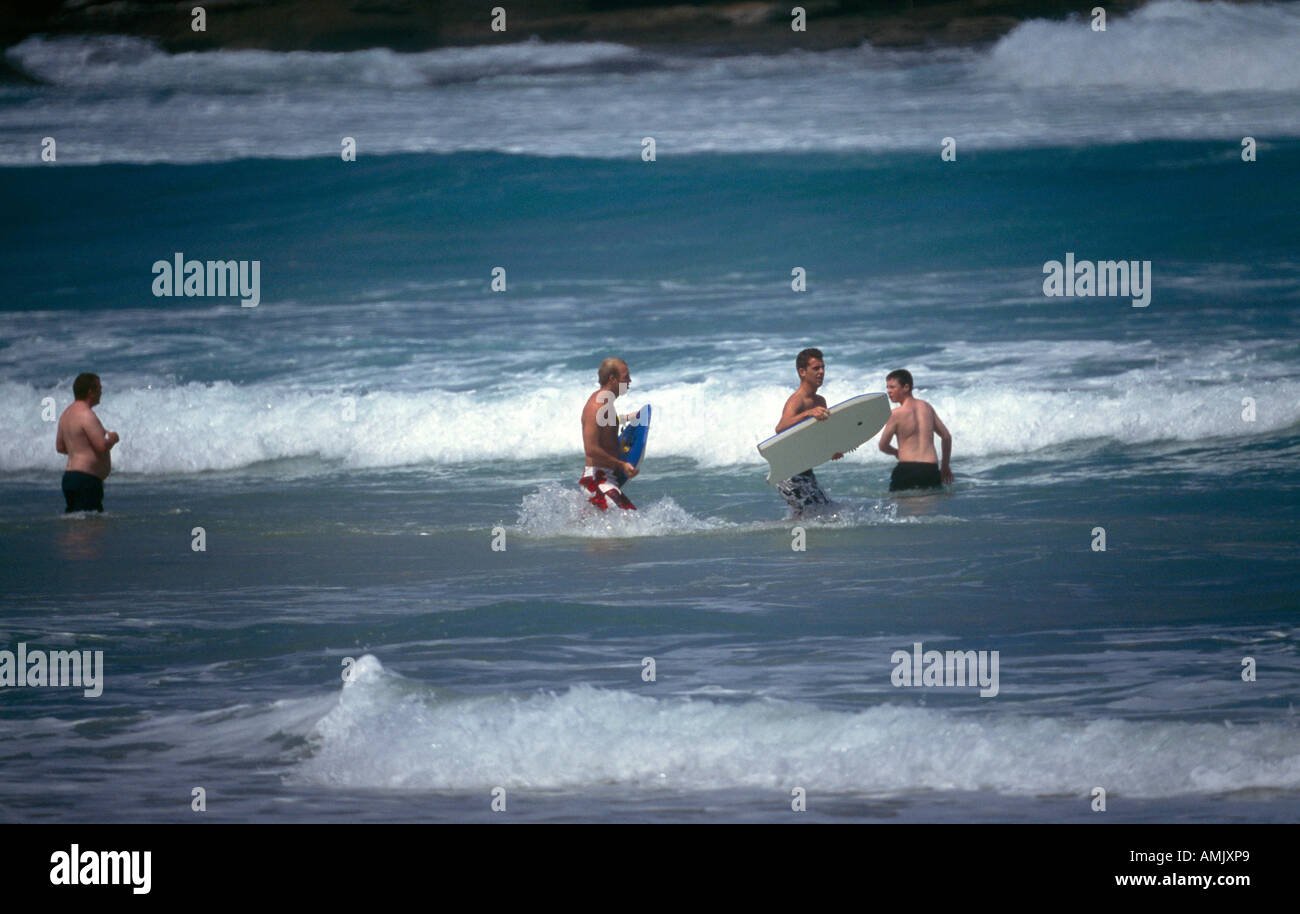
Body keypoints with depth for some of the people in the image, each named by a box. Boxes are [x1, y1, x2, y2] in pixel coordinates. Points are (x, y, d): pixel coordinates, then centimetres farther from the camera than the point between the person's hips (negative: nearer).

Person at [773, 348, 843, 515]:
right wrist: (808, 413, -51)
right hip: (790, 475, -9)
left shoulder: (820, 401, 12)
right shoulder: (796, 401, -17)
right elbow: (780, 428, -37)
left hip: (806, 473, 9)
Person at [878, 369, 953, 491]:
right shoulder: (927, 407, 12)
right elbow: (947, 437, 18)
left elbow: (883, 446, 3)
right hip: (931, 469, 4)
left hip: (907, 468, -4)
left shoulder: (896, 414, -3)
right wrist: (945, 466, 28)